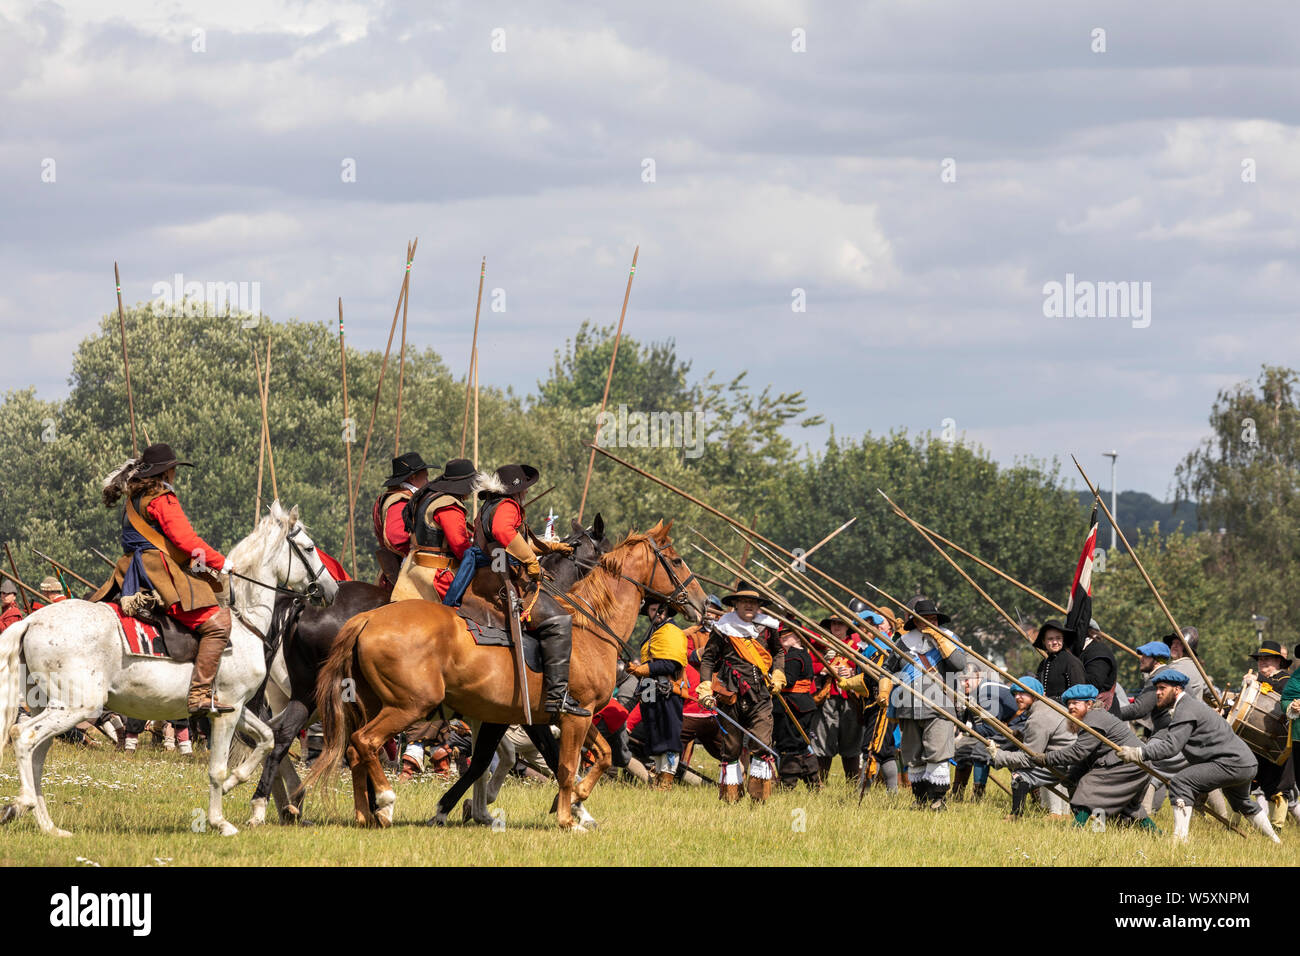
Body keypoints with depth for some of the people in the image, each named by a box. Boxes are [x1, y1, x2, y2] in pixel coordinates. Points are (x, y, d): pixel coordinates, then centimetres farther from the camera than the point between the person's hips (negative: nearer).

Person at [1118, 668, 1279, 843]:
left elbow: (1171, 746, -24)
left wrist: (1140, 753, -27)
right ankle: (1275, 841, 52)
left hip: (1233, 765, -11)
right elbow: (1165, 734, 13)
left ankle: (1180, 839, -23)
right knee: (1243, 803, 36)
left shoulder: (1187, 710, -14)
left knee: (1180, 783, -18)